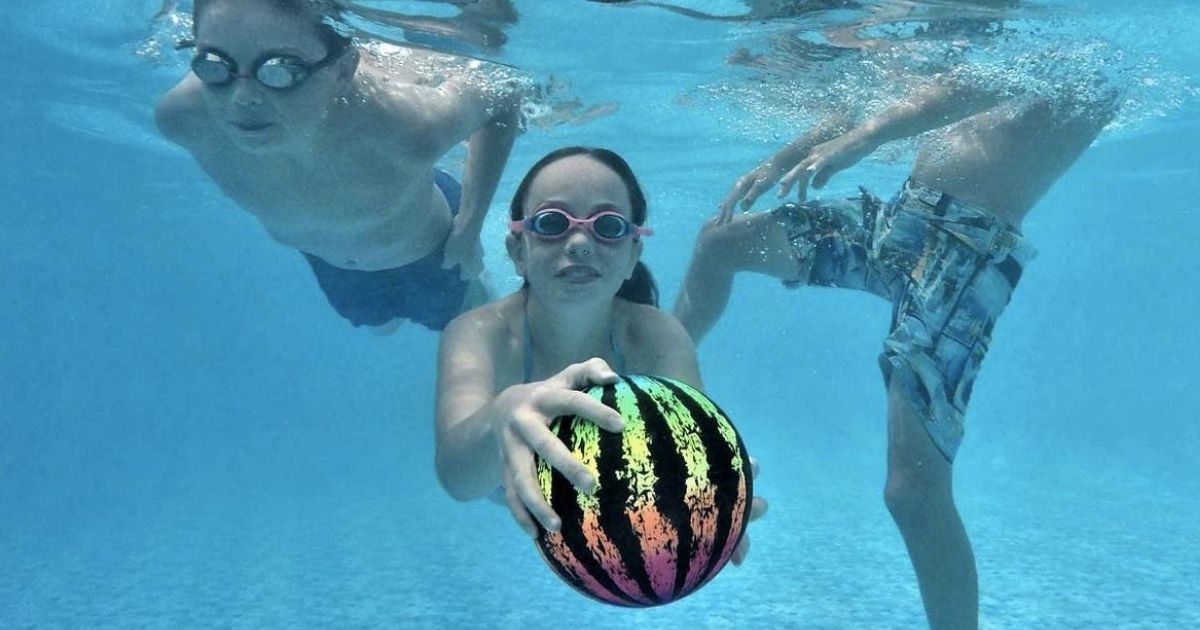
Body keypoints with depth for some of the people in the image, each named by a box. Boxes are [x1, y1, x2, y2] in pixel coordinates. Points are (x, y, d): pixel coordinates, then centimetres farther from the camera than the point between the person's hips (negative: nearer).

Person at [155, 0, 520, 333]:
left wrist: (470, 223, -23)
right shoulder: (181, 116, -37)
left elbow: (502, 98, -26)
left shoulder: (409, 130, -48)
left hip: (429, 252, -3)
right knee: (382, 325, 37)